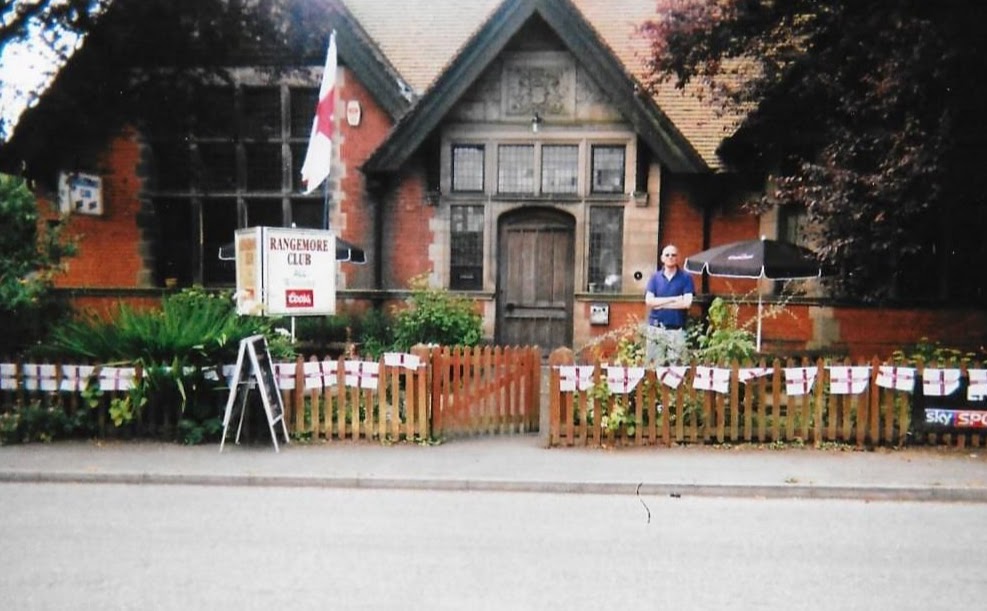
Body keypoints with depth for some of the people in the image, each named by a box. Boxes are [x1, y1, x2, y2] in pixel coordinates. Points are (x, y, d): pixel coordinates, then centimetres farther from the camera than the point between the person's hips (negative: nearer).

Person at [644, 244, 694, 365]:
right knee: (654, 366, 3)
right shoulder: (655, 277, 9)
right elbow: (649, 301, -3)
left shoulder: (686, 277, 2)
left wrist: (661, 304, -6)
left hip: (677, 330, -2)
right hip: (656, 329, 2)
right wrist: (673, 299, -9)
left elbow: (686, 303, -8)